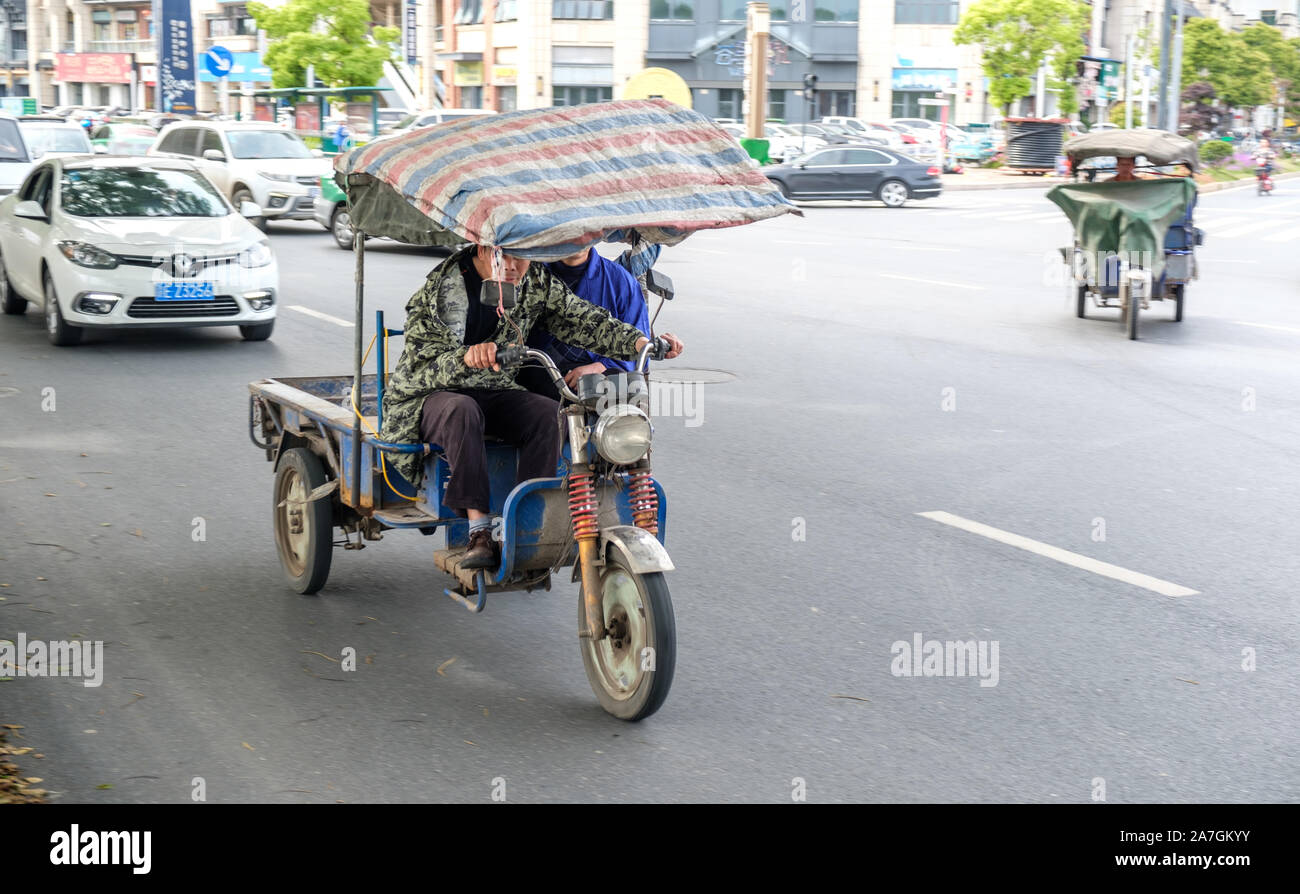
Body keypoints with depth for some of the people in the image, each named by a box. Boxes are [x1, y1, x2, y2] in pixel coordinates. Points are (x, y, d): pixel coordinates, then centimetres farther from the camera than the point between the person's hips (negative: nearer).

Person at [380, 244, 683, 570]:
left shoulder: (536, 283, -3)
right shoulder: (437, 290, -18)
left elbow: (582, 320, -5)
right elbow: (422, 366, -26)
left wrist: (641, 342, -21)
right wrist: (466, 358, -47)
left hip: (494, 391, 4)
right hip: (429, 394, -4)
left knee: (550, 415, -24)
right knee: (461, 411, -38)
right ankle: (480, 533, -39)